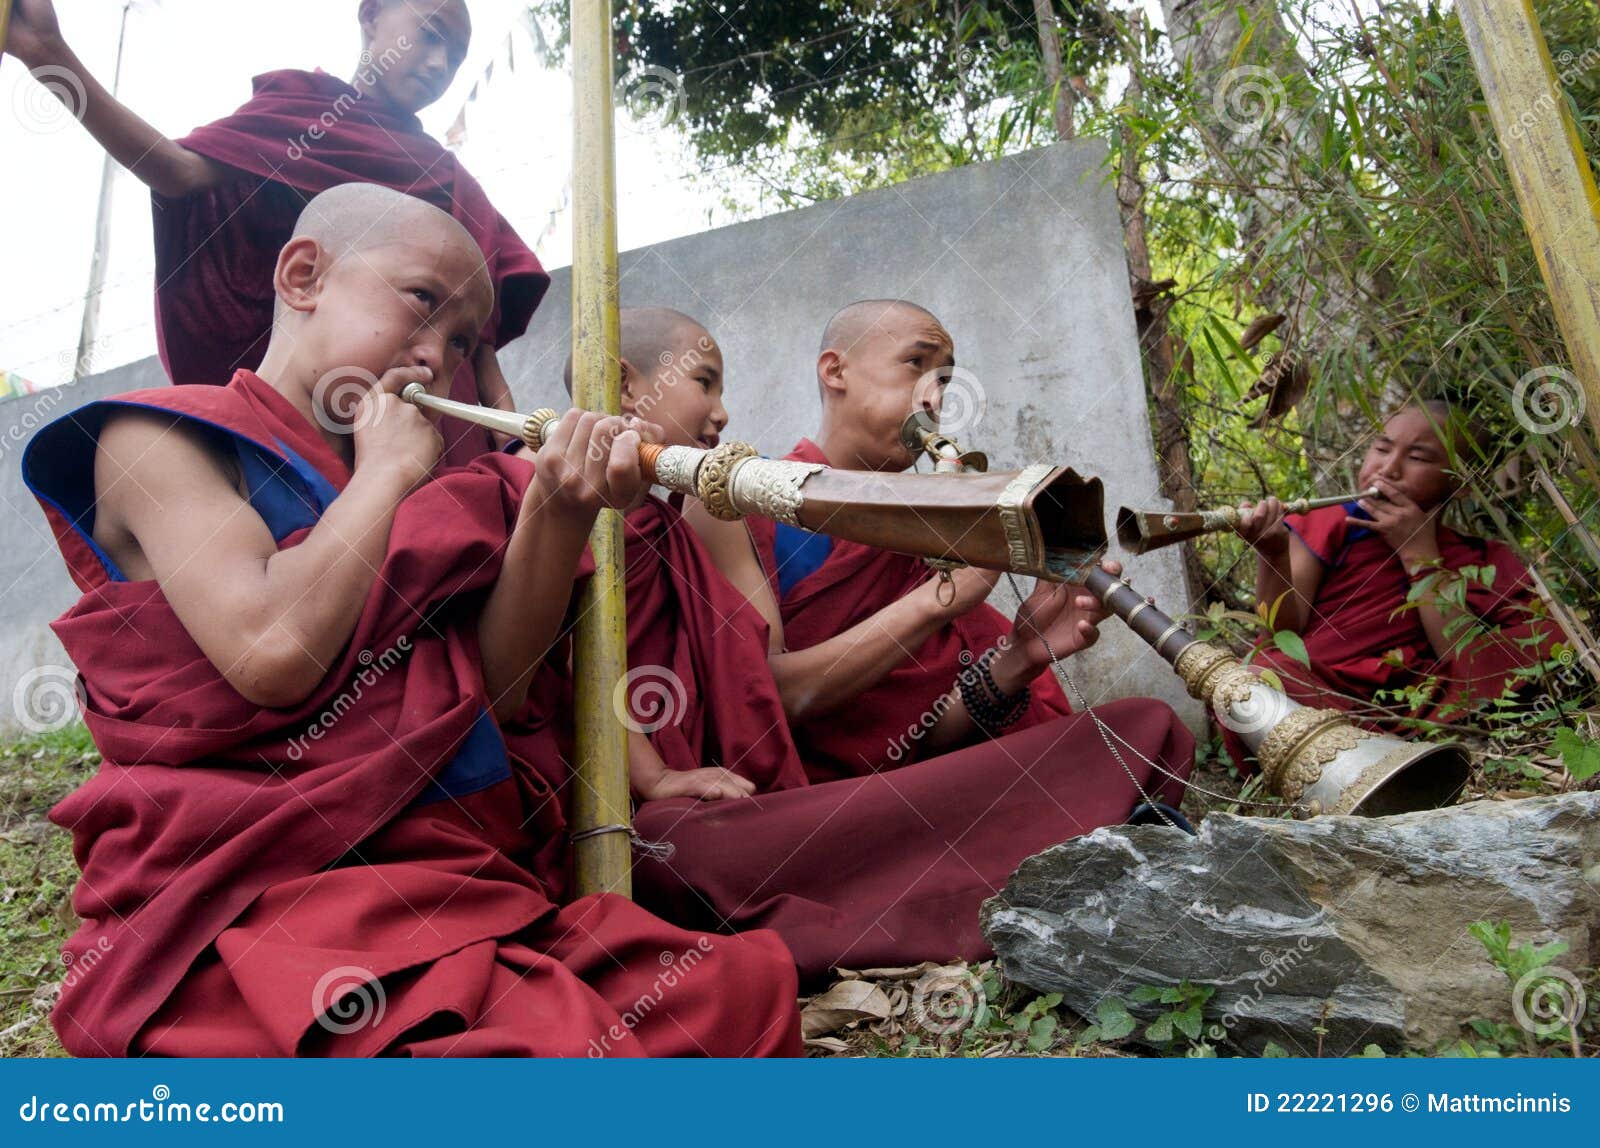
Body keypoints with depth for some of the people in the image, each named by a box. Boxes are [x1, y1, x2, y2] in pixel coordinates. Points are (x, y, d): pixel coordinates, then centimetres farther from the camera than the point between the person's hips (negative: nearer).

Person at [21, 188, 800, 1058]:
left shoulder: (387, 481, 20)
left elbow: (493, 685, 7)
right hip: (265, 901, -6)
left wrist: (557, 513, -8)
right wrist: (388, 472, -5)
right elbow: (274, 652, -18)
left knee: (742, 986, -15)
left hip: (463, 871, 7)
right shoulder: (157, 440, 2)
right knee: (558, 1037, -31)